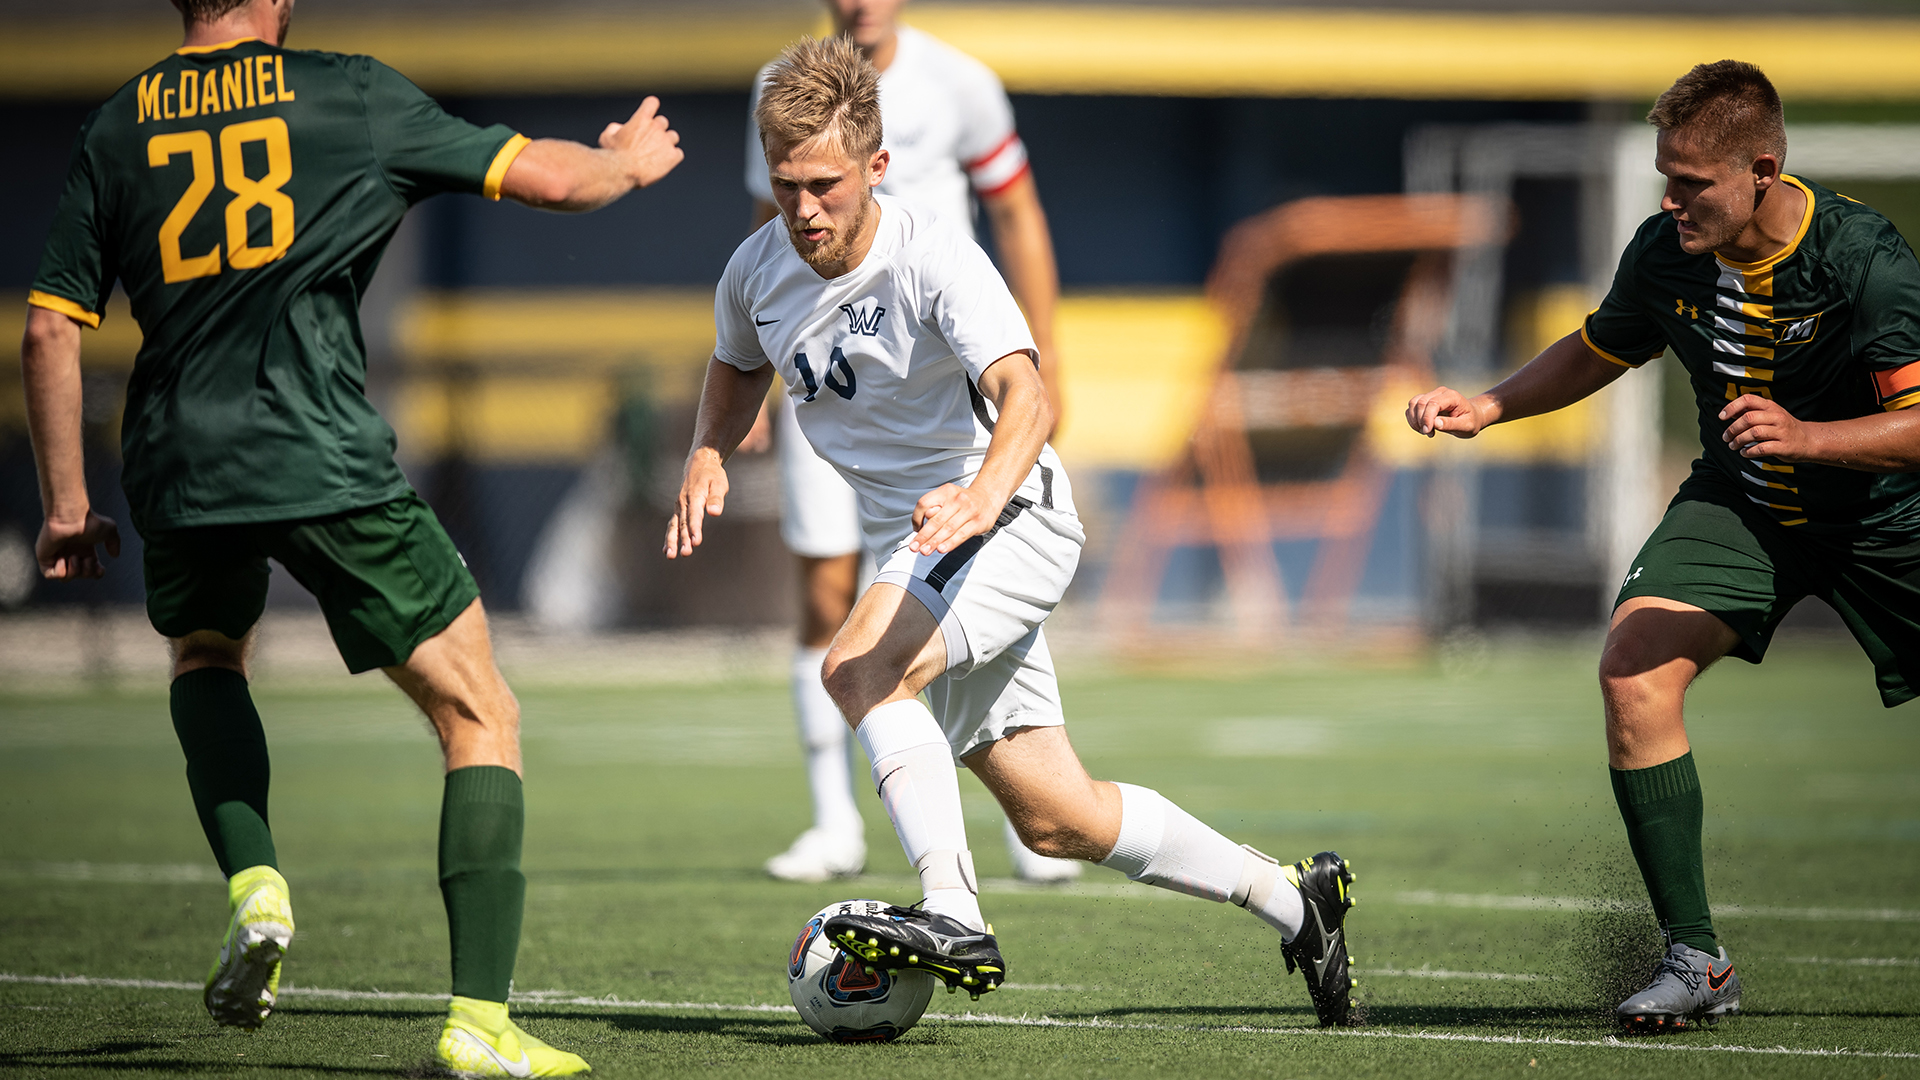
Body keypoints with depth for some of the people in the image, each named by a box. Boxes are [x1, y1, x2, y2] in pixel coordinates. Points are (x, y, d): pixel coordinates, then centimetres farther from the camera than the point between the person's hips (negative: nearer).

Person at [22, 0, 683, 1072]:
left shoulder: (116, 128, 10)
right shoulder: (353, 94, 3)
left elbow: (52, 329, 8)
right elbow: (548, 177, 9)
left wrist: (67, 504, 17)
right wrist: (631, 162, 31)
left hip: (179, 464, 4)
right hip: (329, 462, -4)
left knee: (205, 656, 36)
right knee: (482, 719, 8)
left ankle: (255, 885, 12)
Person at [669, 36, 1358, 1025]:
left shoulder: (934, 258, -22)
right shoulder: (758, 272, -2)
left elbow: (1024, 396, -36)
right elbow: (738, 368, 21)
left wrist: (983, 494, -56)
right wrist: (708, 455, 1)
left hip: (1008, 518, -7)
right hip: (909, 544, 7)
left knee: (860, 668, -33)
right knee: (1055, 818, 7)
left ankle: (953, 917, -37)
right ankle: (1289, 898, 23)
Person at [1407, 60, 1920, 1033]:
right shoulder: (1663, 255, -10)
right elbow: (1599, 351, 11)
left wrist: (1805, 436, -40)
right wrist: (1488, 407, -2)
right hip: (1741, 504, 3)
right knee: (1633, 668, -19)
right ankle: (1696, 961, -13)